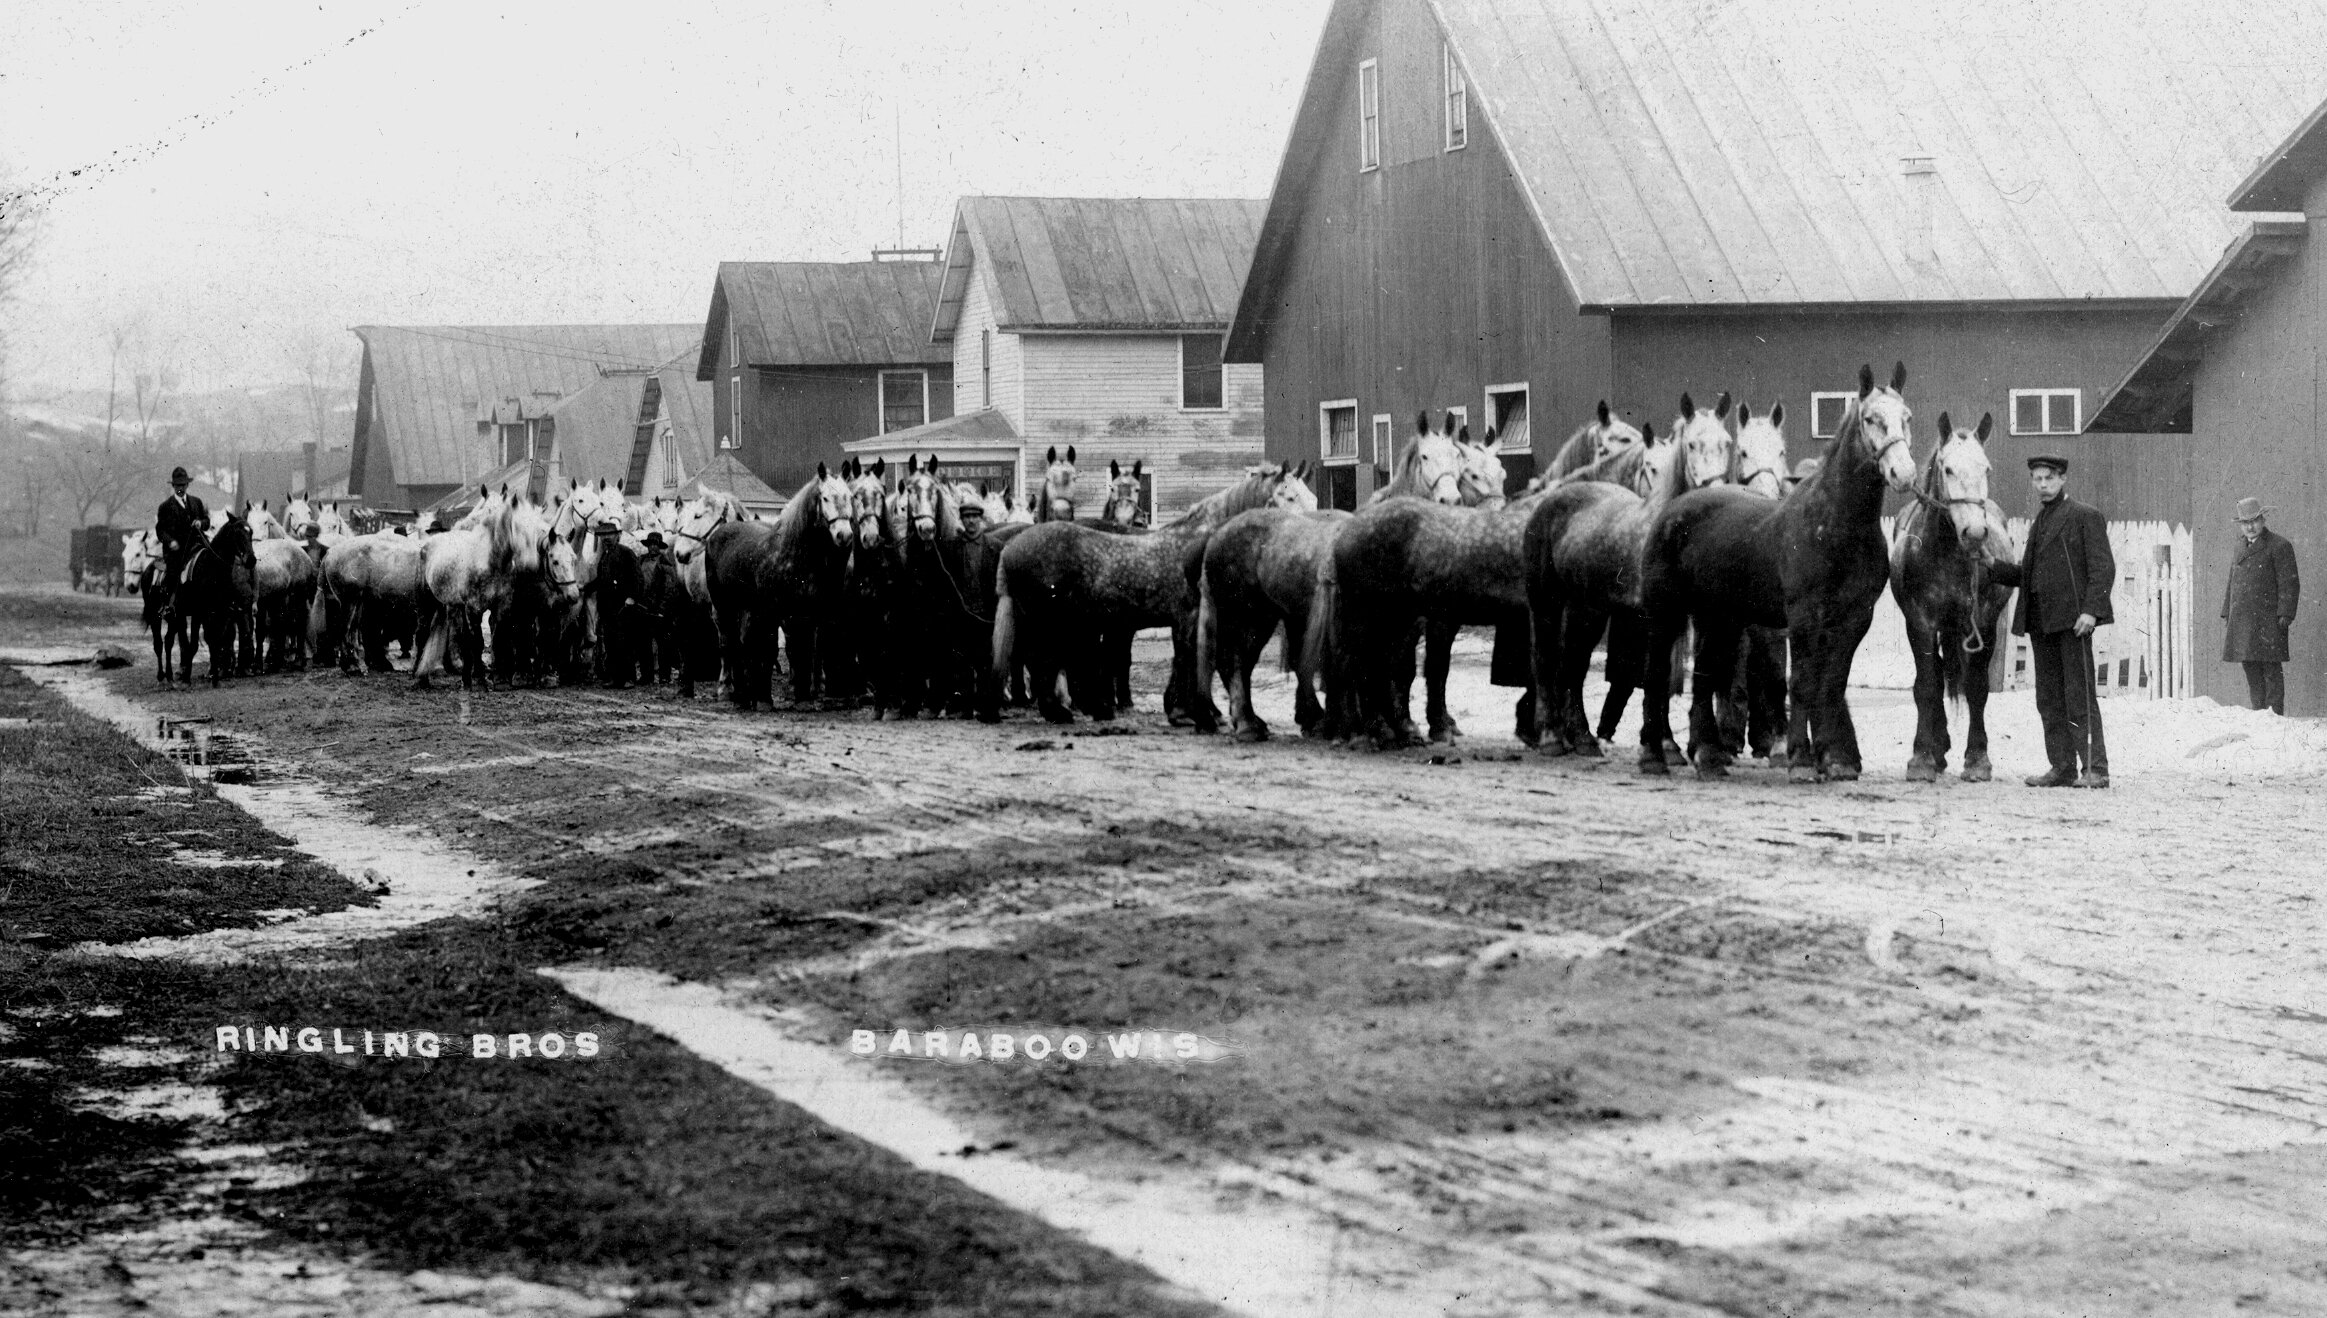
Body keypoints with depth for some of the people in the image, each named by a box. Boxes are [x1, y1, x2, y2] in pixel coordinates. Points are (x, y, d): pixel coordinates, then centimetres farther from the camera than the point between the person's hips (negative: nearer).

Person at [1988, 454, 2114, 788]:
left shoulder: (2086, 516, -2)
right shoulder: (2039, 524, 21)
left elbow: (2103, 568, -9)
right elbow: (2026, 573, 21)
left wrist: (2091, 610, -20)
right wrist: (1991, 569, 6)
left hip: (2071, 617, -8)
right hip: (2040, 621, 8)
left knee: (2080, 696, -9)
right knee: (2049, 699, 8)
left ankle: (2096, 769, -8)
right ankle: (2062, 768, 13)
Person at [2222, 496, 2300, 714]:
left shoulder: (2279, 546, -3)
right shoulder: (2240, 551, 20)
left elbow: (2289, 584, -7)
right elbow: (2232, 584, 25)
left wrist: (2285, 615, -15)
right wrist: (2228, 614, 16)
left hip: (2268, 621, -7)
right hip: (2242, 622, 7)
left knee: (2272, 671, -7)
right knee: (2252, 672, 7)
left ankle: (2275, 716, -8)